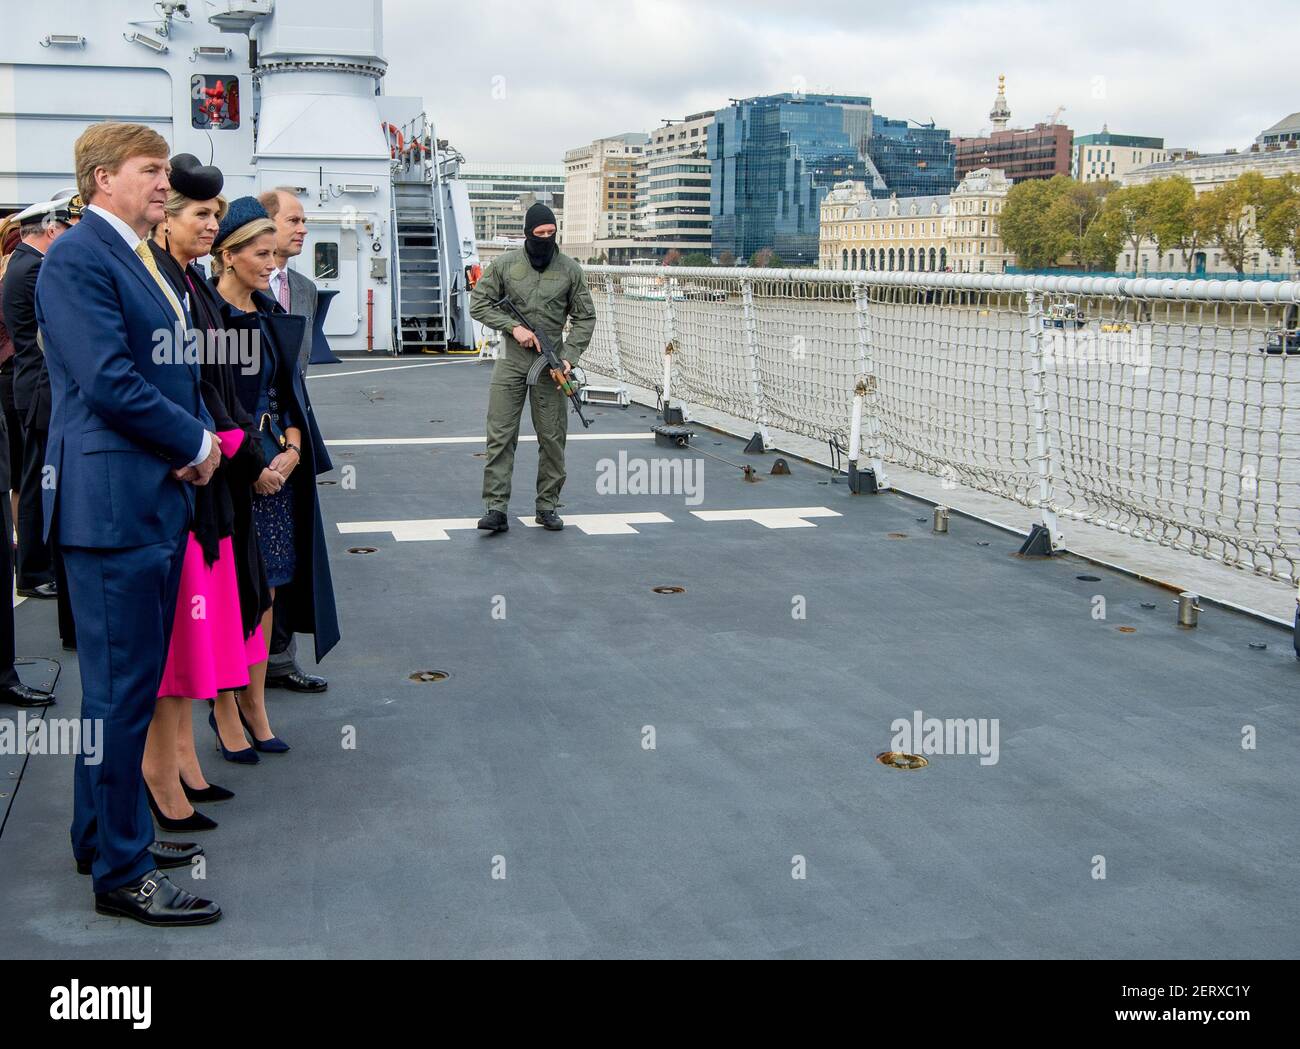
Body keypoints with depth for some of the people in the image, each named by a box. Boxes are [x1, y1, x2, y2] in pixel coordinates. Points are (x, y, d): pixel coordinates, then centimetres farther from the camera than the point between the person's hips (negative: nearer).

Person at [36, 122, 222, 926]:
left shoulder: (148, 261, 17)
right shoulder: (77, 259, -12)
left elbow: (179, 369, 21)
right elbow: (110, 383, -21)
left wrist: (202, 440, 2)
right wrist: (195, 444, -10)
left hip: (162, 496, 9)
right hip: (113, 501, -9)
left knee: (132, 681, 17)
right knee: (123, 688, -2)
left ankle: (100, 834, 31)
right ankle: (123, 872, 9)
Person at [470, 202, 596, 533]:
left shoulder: (570, 270, 1)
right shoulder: (505, 265, -1)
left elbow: (585, 318, 5)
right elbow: (478, 304, 1)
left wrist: (569, 356, -8)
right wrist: (513, 326, -12)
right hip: (511, 360, -1)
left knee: (553, 438, 5)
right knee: (500, 435, -5)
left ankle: (547, 506, 16)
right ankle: (496, 508, -5)